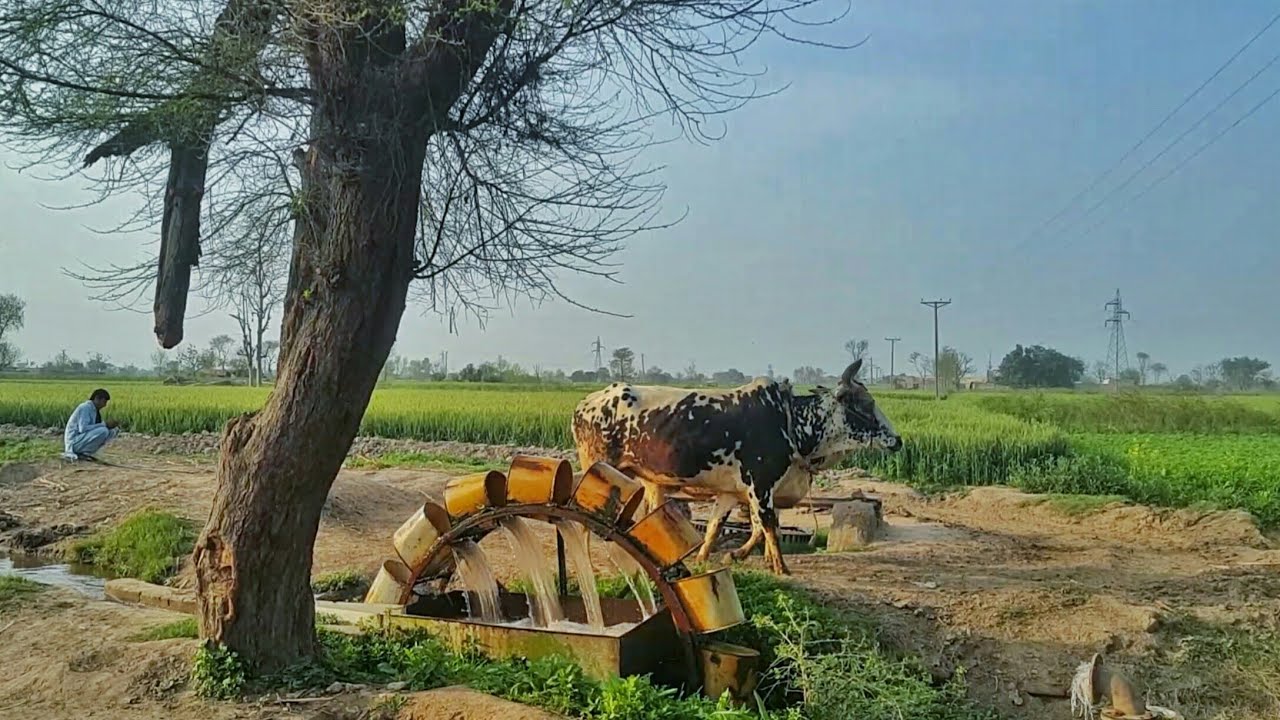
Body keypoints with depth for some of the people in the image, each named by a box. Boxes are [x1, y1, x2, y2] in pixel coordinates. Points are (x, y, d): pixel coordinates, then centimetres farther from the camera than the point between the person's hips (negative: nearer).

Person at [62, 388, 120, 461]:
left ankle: (84, 452, 4)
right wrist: (104, 424, -23)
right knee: (103, 431, -26)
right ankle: (80, 453, -13)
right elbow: (83, 428, -26)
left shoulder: (95, 410, 11)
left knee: (114, 431, 6)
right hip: (74, 442, -9)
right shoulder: (85, 407, -15)